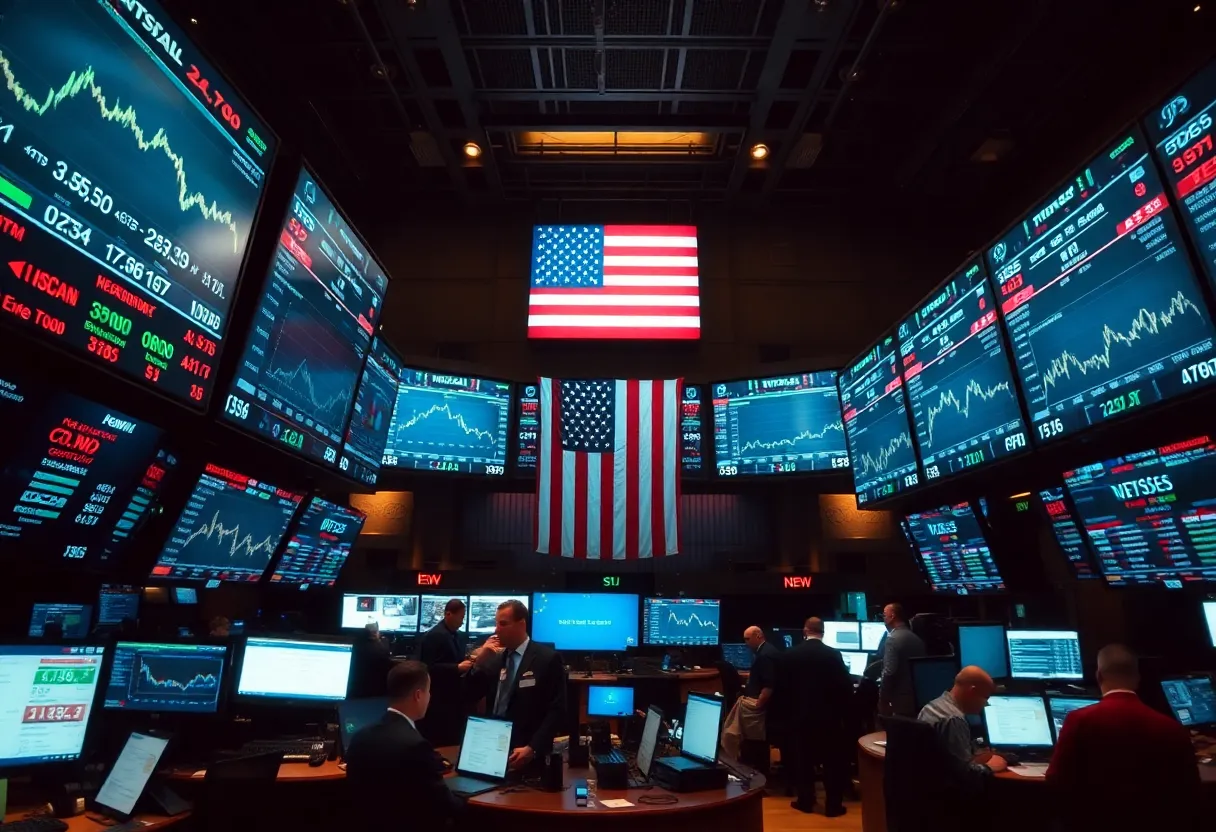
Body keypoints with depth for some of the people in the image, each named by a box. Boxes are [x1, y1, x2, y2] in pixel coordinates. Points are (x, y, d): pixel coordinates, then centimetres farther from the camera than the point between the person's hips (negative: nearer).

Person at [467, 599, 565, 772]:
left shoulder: (547, 658, -9)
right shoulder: (495, 657, 8)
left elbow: (557, 710, -12)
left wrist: (532, 748, -20)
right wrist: (480, 661, -8)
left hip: (528, 757, -4)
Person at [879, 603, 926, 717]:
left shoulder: (892, 639, -15)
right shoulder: (917, 639, 9)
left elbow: (889, 673, -20)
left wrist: (882, 700, -11)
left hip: (900, 701, -7)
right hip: (917, 699, 8)